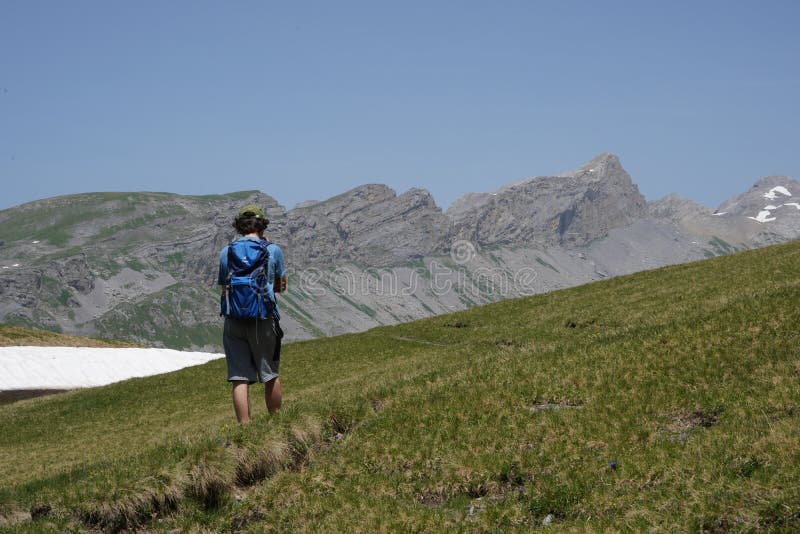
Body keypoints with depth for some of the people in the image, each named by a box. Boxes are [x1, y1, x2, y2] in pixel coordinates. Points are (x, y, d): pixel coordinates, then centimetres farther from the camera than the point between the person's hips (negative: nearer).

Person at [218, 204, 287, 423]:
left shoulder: (226, 252, 5)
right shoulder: (273, 250, 1)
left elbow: (224, 290, 12)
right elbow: (281, 286, 12)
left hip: (234, 320, 1)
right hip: (264, 320, -1)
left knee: (239, 379, 0)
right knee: (270, 375, 13)